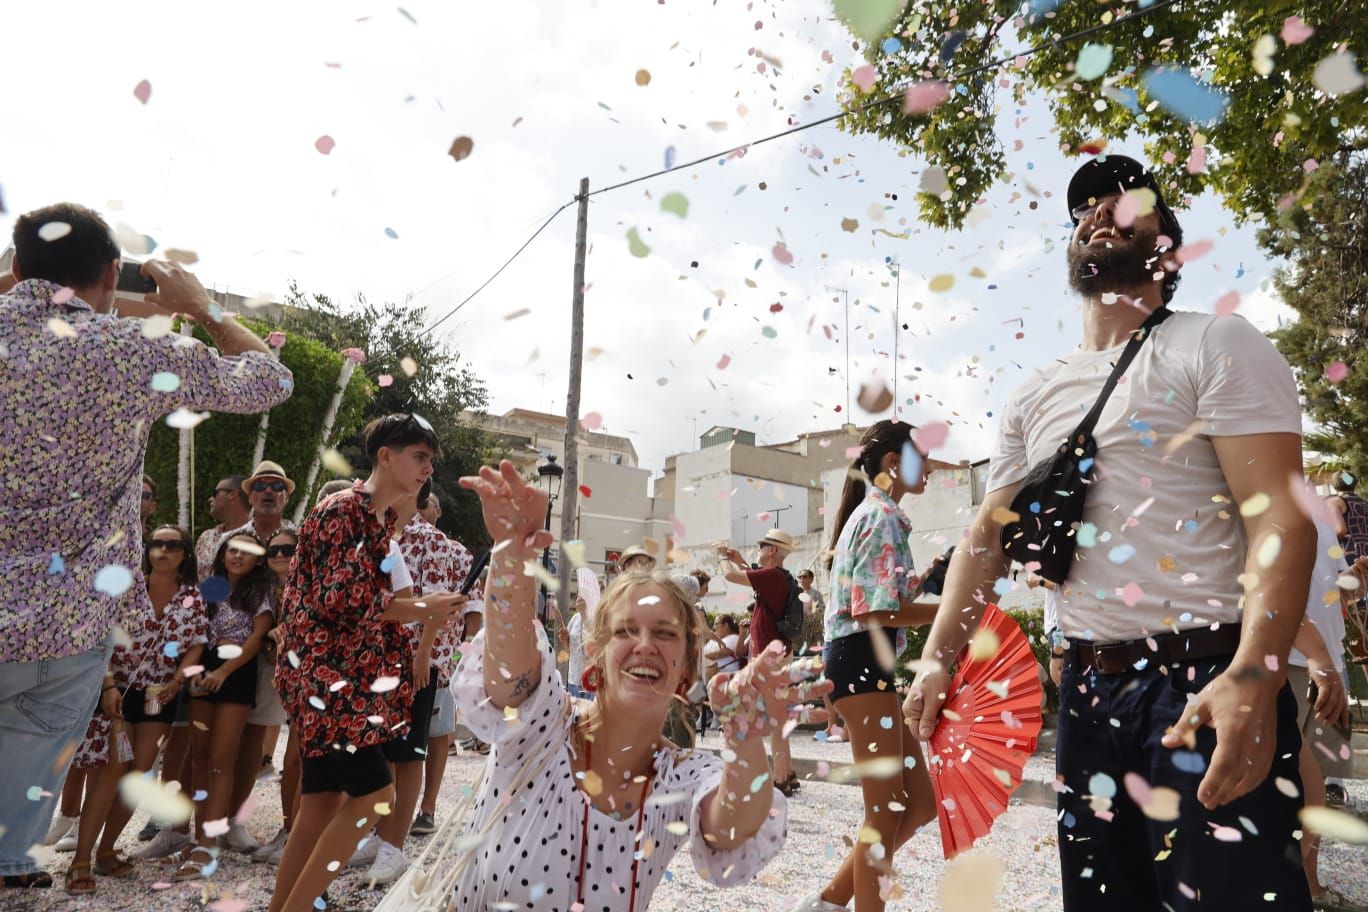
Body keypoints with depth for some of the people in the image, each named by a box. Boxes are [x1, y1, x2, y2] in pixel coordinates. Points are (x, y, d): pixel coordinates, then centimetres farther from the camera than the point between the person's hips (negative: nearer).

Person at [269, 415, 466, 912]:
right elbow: (342, 597, -19)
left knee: (324, 799, 11)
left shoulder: (383, 516, 14)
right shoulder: (343, 509, -14)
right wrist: (422, 608, -14)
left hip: (346, 675, 9)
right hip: (326, 673, -9)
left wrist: (423, 609, 7)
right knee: (373, 791, -8)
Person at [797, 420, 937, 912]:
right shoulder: (882, 514, -10)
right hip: (863, 662, -10)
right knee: (886, 811, -2)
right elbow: (880, 611, -19)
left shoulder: (873, 513, 21)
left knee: (920, 802, 12)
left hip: (865, 664, 10)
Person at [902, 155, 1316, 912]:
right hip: (1086, 687, 6)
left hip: (1204, 684, -6)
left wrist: (1251, 678, -29)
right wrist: (937, 659, -1)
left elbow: (1279, 517, -15)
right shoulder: (1033, 399, 13)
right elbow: (986, 534, 11)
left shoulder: (1215, 346, -4)